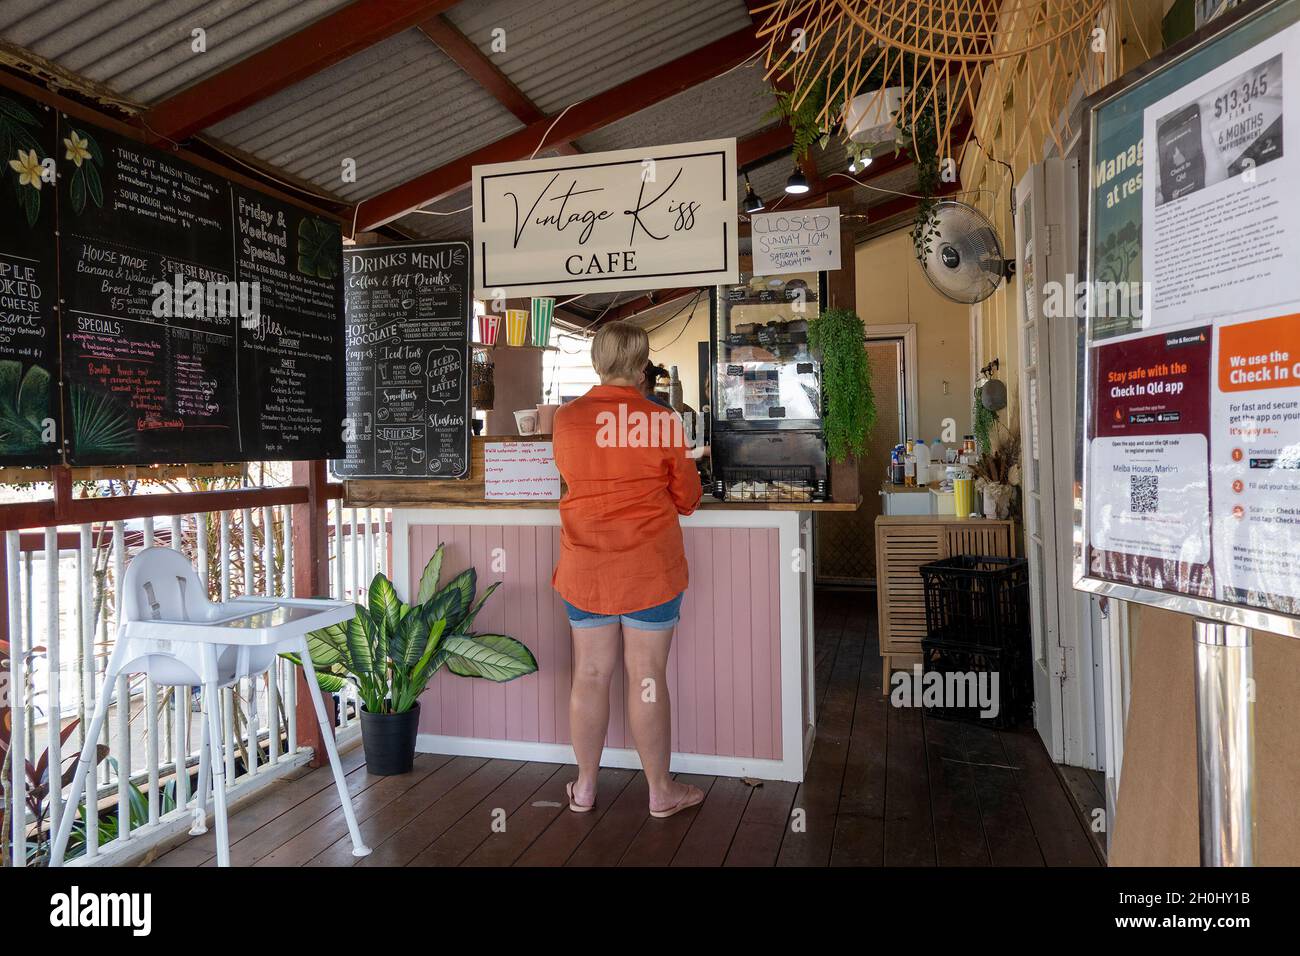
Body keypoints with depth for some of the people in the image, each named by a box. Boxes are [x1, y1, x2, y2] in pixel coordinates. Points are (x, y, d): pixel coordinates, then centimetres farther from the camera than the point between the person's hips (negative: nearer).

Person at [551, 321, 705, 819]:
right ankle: (661, 791, 22)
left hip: (584, 567, 3)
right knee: (647, 677, 6)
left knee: (589, 675, 13)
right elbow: (688, 498, -1)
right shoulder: (662, 420, -10)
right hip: (649, 567, -3)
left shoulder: (566, 418, -1)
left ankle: (585, 787, 27)